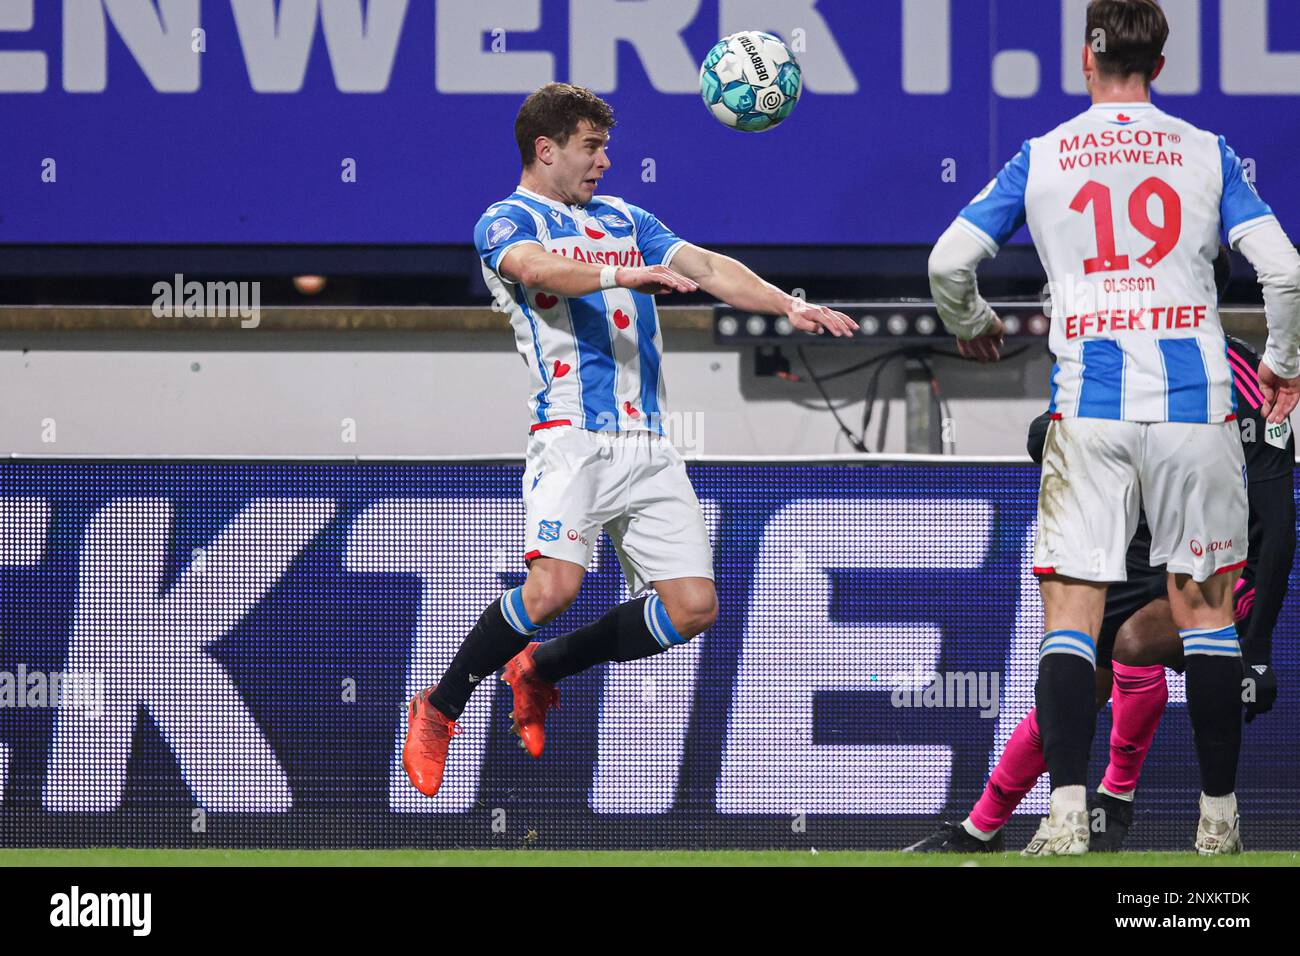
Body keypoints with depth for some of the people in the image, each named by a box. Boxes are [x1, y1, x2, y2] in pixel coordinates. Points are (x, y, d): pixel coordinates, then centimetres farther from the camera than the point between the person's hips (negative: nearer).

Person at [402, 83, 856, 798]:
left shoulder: (624, 221, 24)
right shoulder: (506, 223, 4)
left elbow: (707, 268, 16)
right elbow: (540, 268, -19)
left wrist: (788, 306, 0)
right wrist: (621, 275, -36)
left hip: (648, 446, 7)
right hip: (572, 436, -7)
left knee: (692, 605, -4)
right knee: (554, 584, -25)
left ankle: (542, 669, 16)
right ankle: (438, 710, -5)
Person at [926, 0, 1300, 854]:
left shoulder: (1041, 159, 7)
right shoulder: (1206, 154, 6)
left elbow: (949, 261, 4)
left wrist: (971, 326, 26)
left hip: (1090, 405, 0)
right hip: (1196, 399, 0)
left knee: (1071, 608, 0)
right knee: (1205, 606, 9)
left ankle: (1067, 814, -13)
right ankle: (1219, 817, 9)